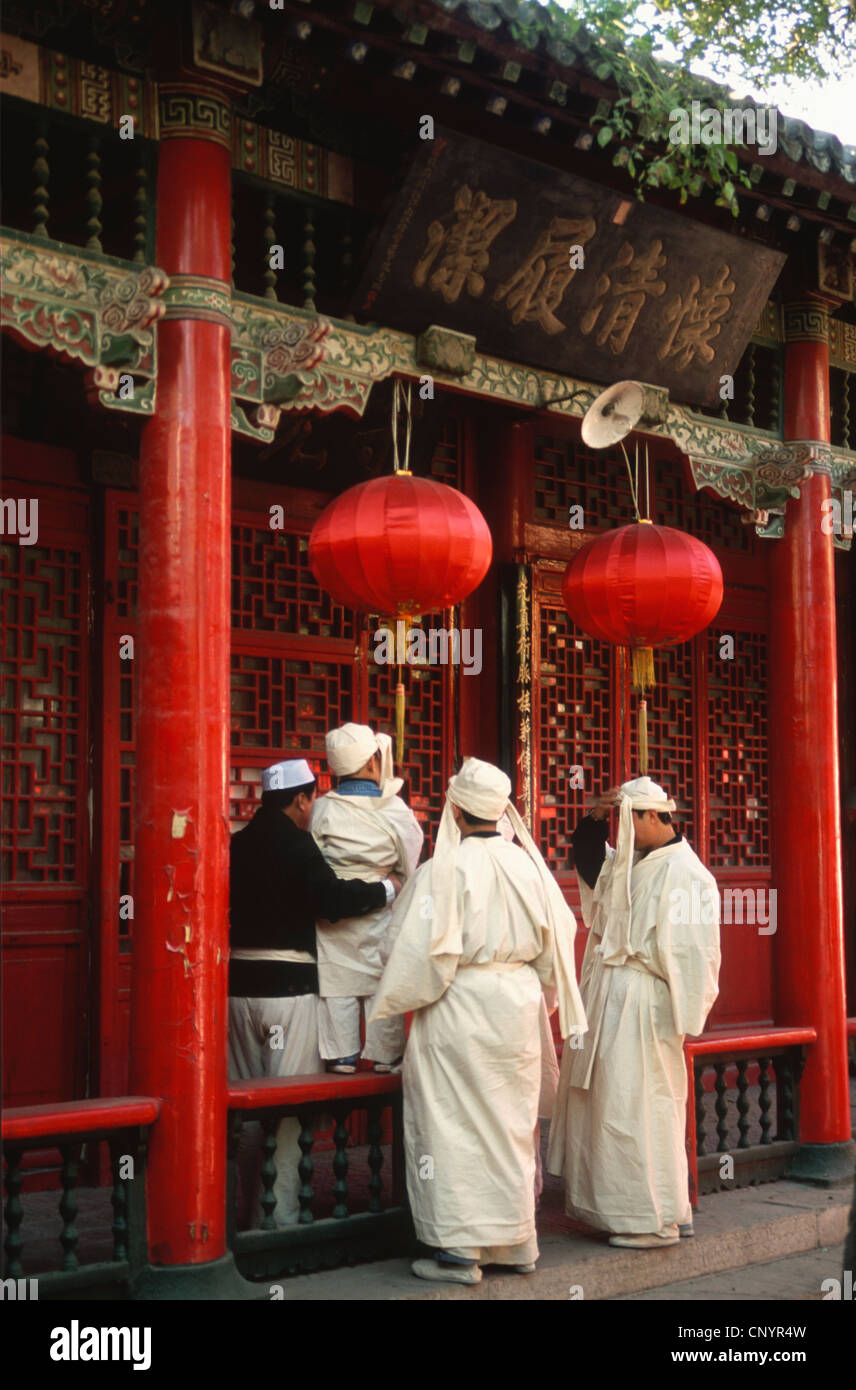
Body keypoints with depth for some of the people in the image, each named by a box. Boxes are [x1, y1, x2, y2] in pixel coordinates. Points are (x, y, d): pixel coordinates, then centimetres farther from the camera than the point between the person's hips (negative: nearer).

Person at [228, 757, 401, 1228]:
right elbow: (331, 897, -21)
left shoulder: (238, 844, 8)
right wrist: (387, 888, -7)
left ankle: (242, 1211, 22)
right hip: (289, 986, -7)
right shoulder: (294, 841, -11)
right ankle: (279, 1218, 2)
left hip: (241, 982, 7)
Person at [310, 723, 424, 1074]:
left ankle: (342, 1056, 10)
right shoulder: (396, 811, -9)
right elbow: (409, 868, 0)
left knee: (337, 983, 8)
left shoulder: (322, 810, -10)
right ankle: (386, 1055, 14)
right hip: (382, 914, 0)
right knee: (384, 985, 9)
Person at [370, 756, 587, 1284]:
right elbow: (556, 941, 9)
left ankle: (460, 1250, 3)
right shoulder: (527, 865, 2)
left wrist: (398, 1001, 2)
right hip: (518, 1007, 6)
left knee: (454, 1123, 2)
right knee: (511, 1122, 15)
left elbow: (421, 951, -15)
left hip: (459, 1008, -6)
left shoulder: (446, 870, -15)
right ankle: (517, 1242, 24)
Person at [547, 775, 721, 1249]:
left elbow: (691, 953, -17)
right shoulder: (631, 862, 12)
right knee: (602, 1099, 14)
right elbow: (591, 865, 30)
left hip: (641, 1005, -9)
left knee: (634, 1108, -5)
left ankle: (654, 1219, 7)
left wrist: (678, 1017, -18)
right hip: (607, 997, 9)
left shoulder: (685, 874, -15)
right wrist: (594, 820, 13)